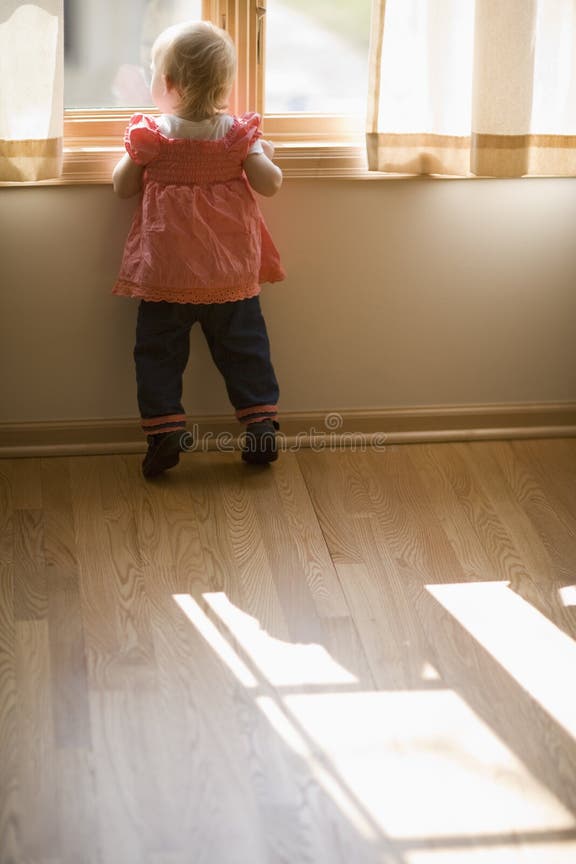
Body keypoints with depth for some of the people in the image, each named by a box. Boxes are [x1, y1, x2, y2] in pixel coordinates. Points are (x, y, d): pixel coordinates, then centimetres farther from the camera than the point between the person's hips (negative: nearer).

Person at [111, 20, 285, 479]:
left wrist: (132, 157, 18)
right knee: (244, 351, 12)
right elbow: (270, 183, -7)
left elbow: (123, 187, 1)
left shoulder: (150, 136, -9)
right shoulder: (239, 133, -6)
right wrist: (264, 155, 12)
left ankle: (165, 430, 4)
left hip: (166, 275, -2)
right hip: (232, 274, 2)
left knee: (159, 354, 9)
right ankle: (261, 426, 12)